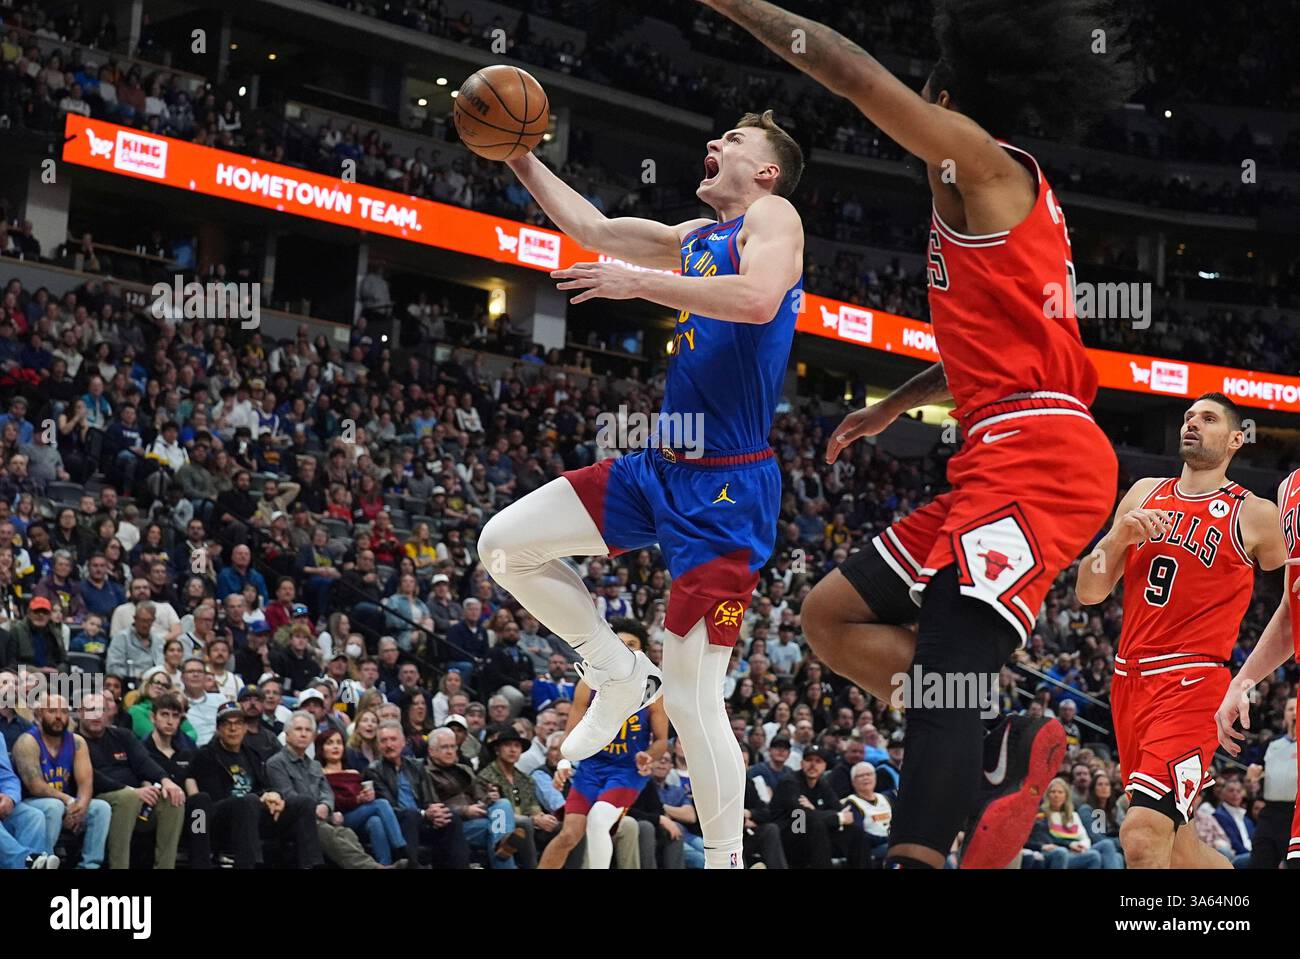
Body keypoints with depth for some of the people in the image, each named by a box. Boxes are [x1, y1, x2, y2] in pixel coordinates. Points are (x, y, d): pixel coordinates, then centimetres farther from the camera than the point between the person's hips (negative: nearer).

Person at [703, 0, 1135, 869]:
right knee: (833, 615, 12)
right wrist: (895, 406, 43)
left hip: (1037, 454, -10)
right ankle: (1003, 743, 5)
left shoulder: (986, 163, -2)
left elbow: (853, 73, -9)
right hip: (1008, 460, 10)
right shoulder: (1010, 198, 25)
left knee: (949, 647, -26)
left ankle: (918, 855, -40)